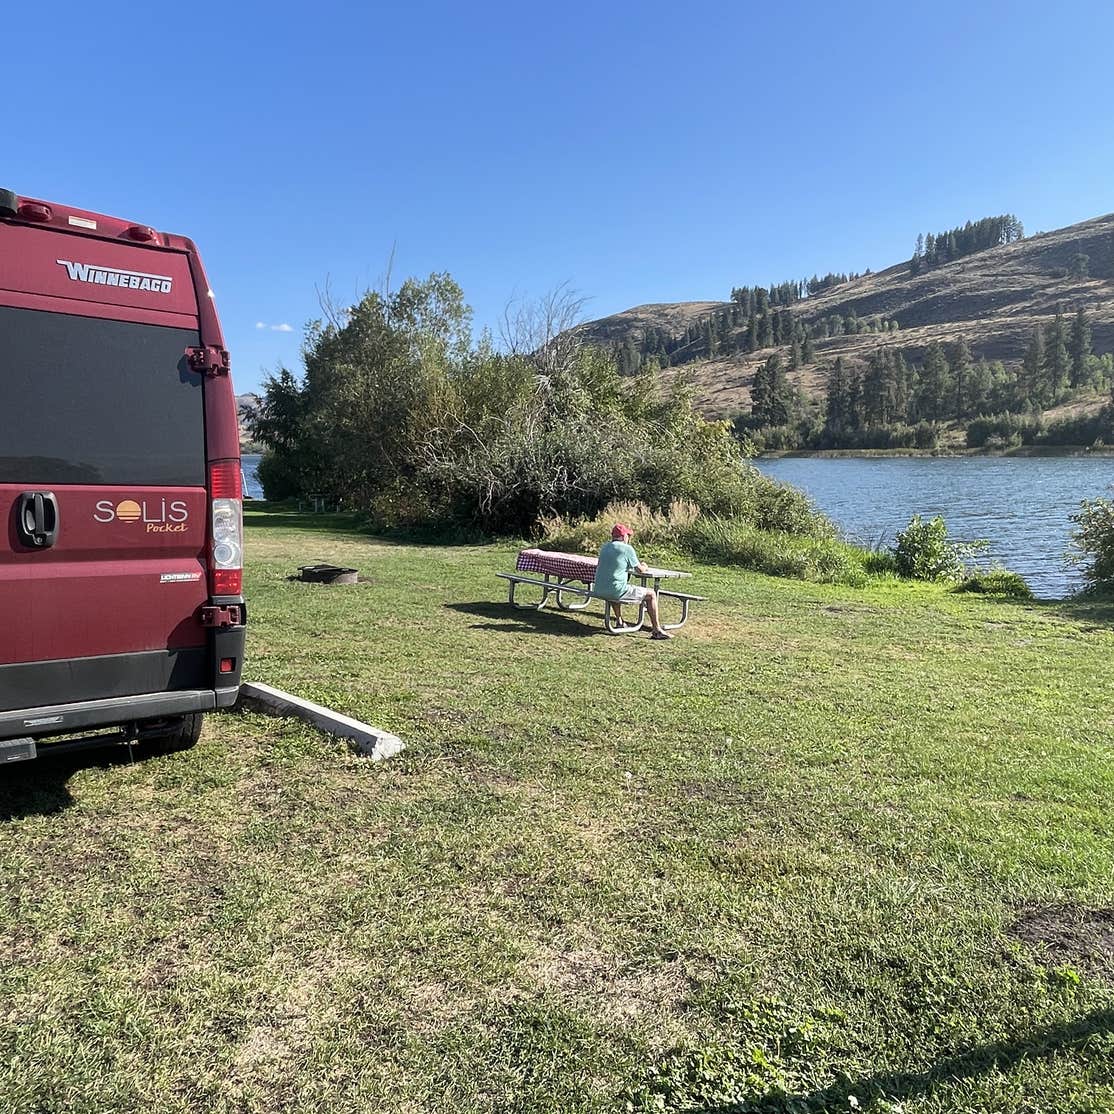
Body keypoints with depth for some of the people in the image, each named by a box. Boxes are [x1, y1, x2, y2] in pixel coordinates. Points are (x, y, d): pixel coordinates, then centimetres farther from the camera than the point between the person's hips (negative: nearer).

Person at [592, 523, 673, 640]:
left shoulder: (604, 547, 12)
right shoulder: (627, 548, -7)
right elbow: (640, 570, 0)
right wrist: (644, 566, 26)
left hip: (598, 590, 7)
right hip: (616, 591, -7)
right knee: (651, 594, 6)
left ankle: (619, 620, 44)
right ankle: (657, 630, 4)